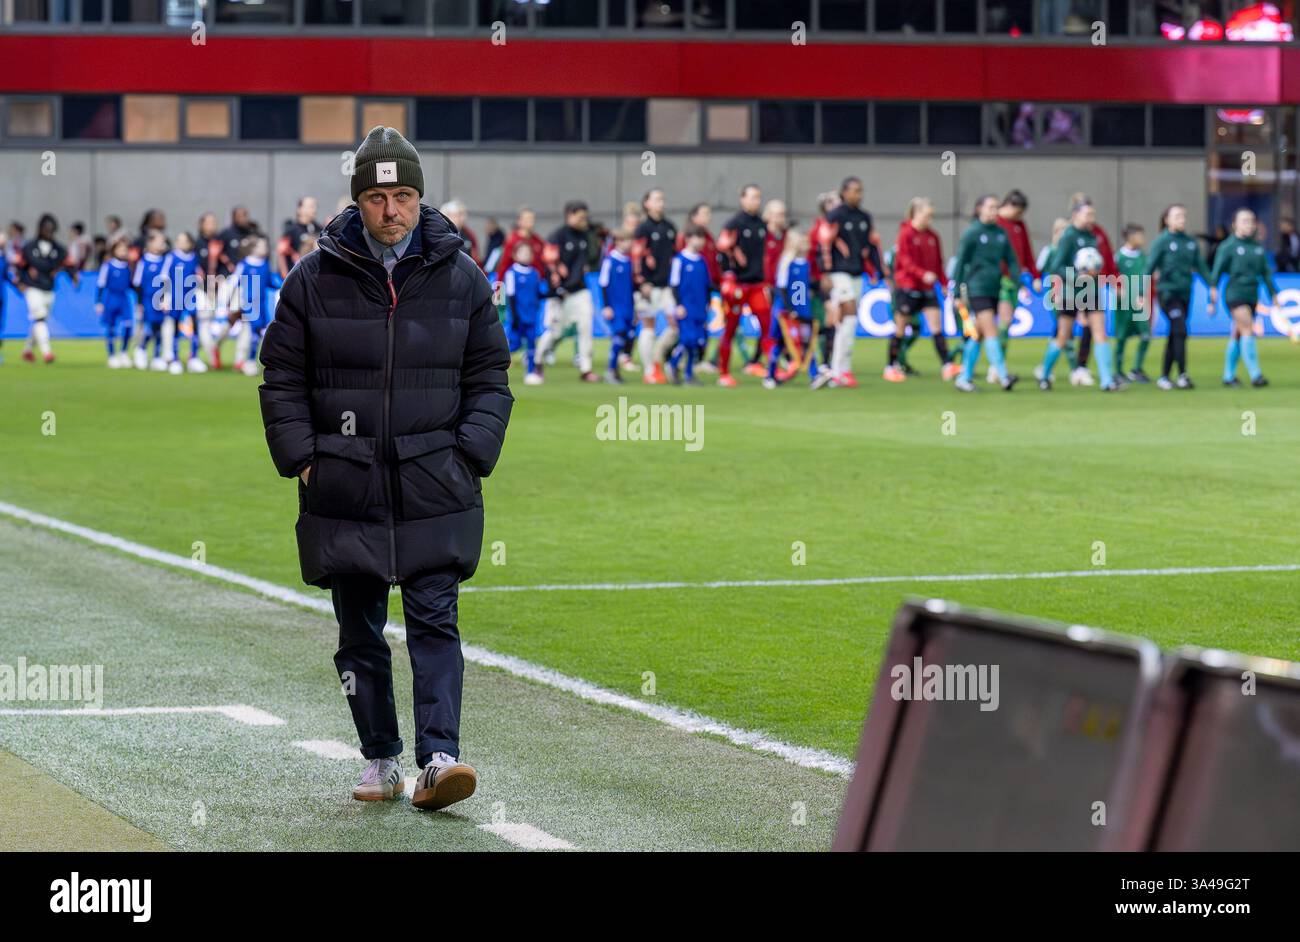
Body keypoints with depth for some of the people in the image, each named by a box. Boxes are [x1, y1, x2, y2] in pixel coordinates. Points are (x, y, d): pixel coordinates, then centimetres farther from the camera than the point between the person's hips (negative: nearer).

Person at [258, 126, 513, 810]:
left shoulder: (461, 280, 5)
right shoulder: (314, 280, 3)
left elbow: (490, 380, 10)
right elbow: (282, 380, 7)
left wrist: (470, 458, -1)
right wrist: (301, 460, -2)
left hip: (435, 492, -1)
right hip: (344, 494, 1)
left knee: (435, 624, -8)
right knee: (360, 635, 7)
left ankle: (439, 759, -14)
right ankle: (380, 760, 17)